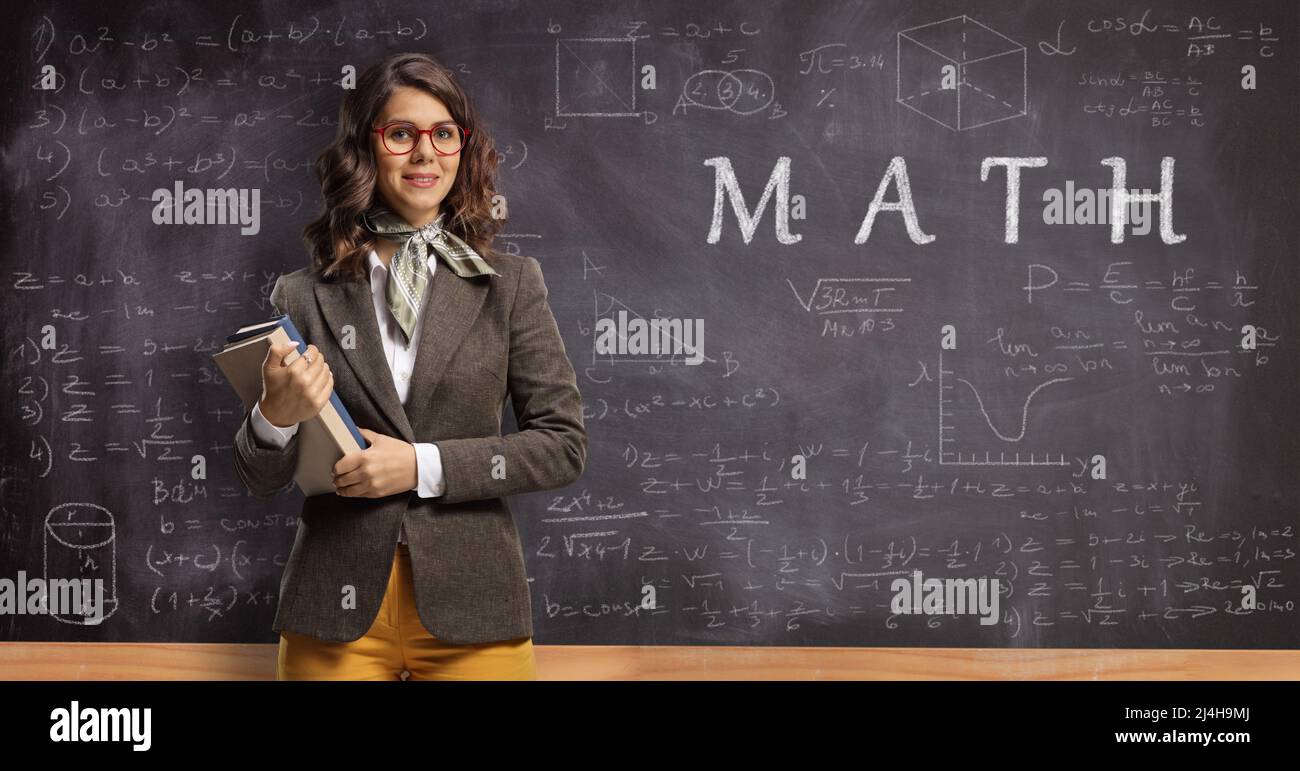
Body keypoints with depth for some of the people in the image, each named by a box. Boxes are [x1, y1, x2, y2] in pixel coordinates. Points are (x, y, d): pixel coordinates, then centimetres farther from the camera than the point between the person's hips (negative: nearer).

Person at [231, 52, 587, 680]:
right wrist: (277, 415, -16)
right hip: (337, 610, 0)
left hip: (470, 609, 0)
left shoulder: (510, 284, 4)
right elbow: (260, 480, 6)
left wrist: (424, 466, -10)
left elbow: (563, 445, -1)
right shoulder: (304, 296, 4)